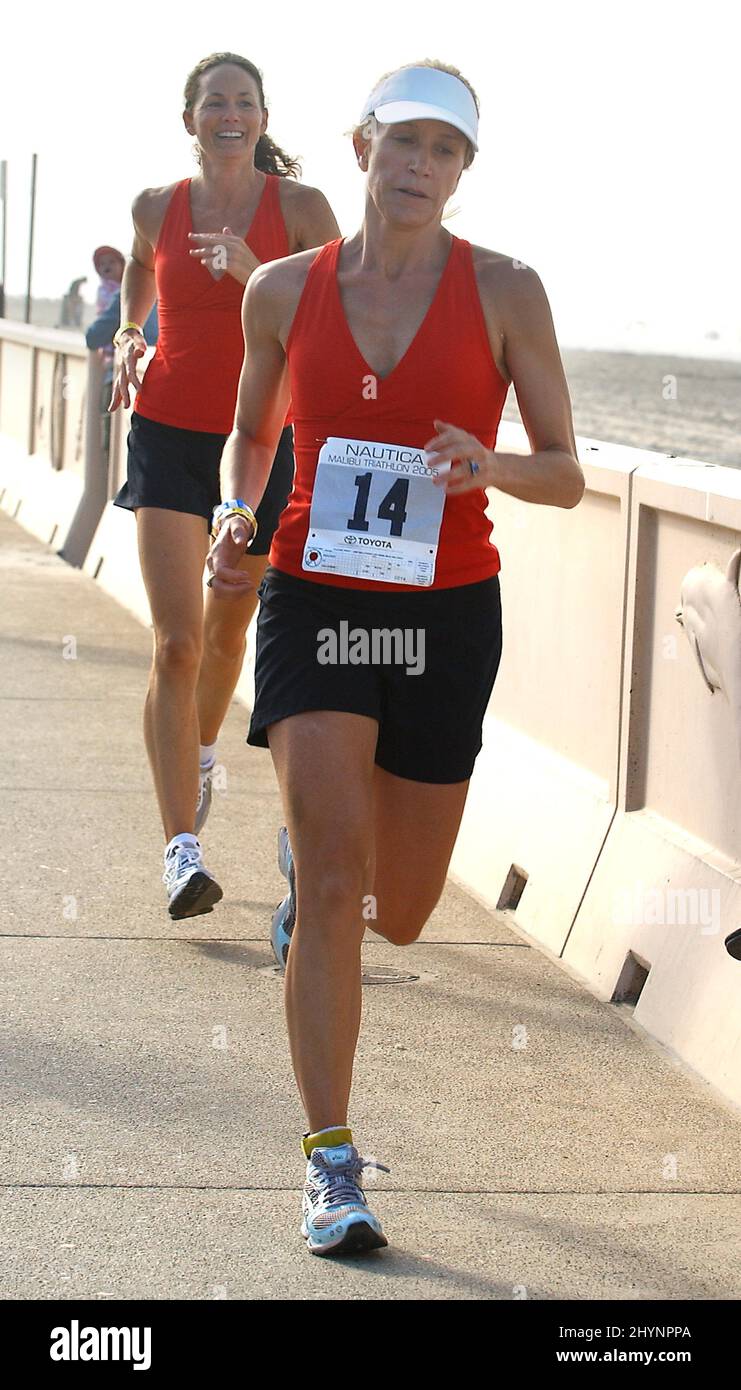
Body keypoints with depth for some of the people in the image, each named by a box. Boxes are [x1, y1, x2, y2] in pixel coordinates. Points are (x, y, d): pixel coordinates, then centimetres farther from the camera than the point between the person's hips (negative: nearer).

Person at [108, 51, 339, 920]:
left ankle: (202, 752, 50)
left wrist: (256, 272, -23)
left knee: (228, 630, 18)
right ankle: (181, 850, -15)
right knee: (177, 642, -13)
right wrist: (129, 335, 6)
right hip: (170, 433, -1)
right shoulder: (157, 207, 0)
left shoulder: (299, 207, -6)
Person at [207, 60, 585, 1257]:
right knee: (332, 891, -16)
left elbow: (565, 475, 0)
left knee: (399, 916, 11)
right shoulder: (285, 290, 1)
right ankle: (333, 1168, -7)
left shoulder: (504, 291, -3)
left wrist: (489, 466, -21)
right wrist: (231, 525, -2)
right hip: (314, 605, 0)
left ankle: (308, 848, 48)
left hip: (446, 616, 1)